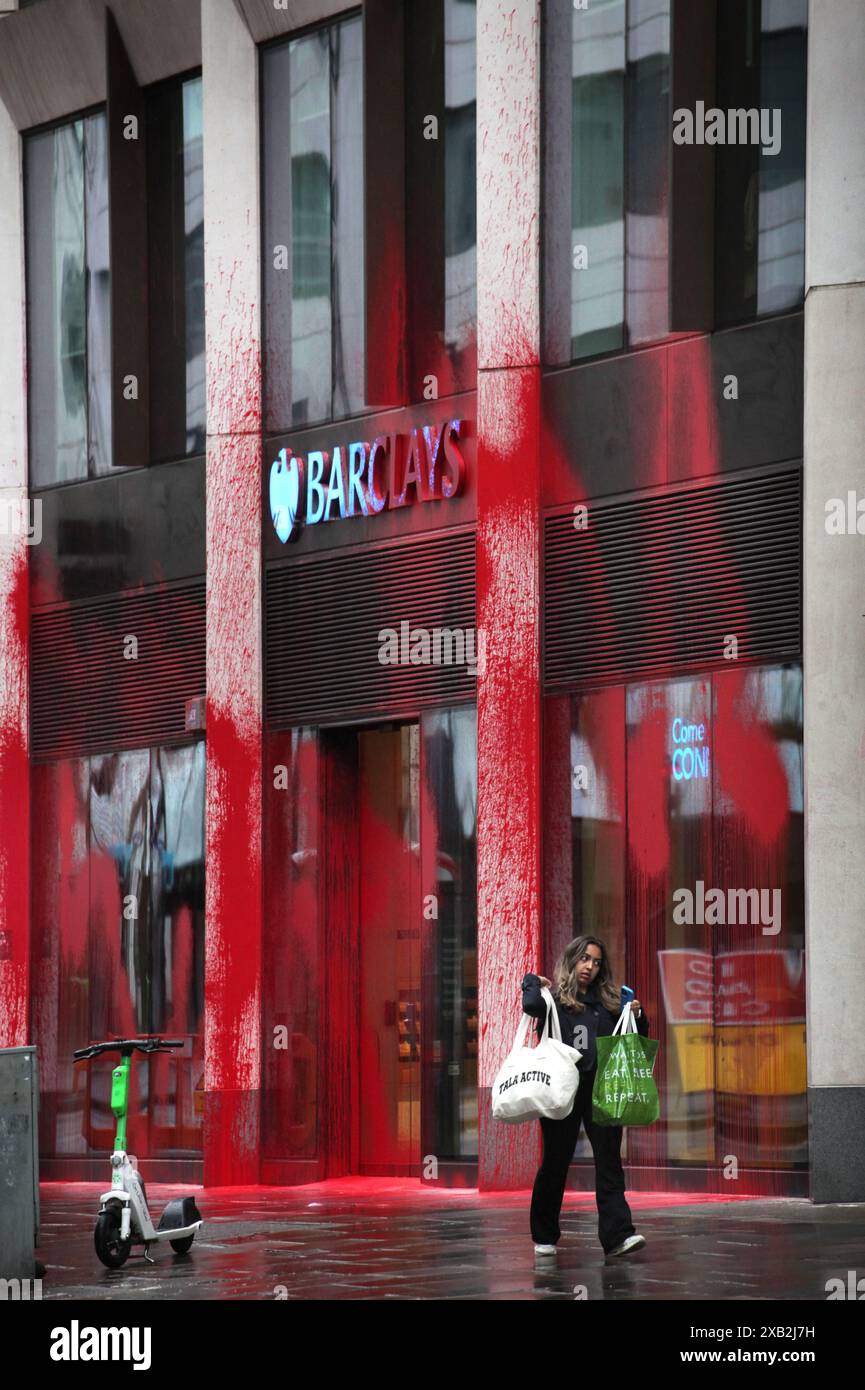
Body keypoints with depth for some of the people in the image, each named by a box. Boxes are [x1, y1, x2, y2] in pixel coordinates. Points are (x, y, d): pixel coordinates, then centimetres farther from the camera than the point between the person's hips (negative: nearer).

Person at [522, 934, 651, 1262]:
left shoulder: (606, 1003, 12)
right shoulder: (553, 998, -1)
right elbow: (531, 1005, -25)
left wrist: (637, 1016, 3)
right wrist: (533, 982, -6)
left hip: (600, 1092, 3)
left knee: (609, 1159, -7)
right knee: (556, 1161, 7)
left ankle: (618, 1235, -14)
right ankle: (544, 1237, 20)